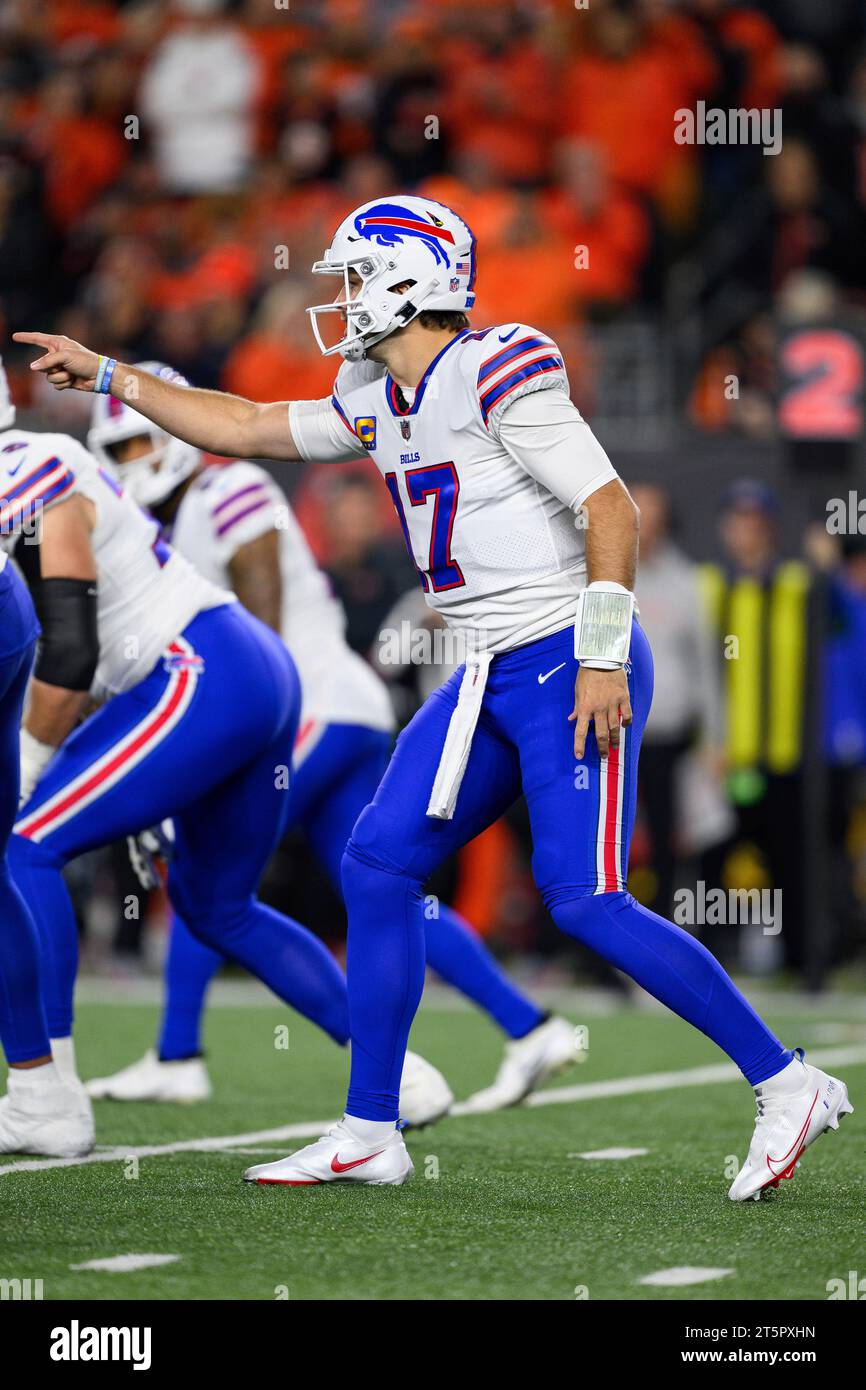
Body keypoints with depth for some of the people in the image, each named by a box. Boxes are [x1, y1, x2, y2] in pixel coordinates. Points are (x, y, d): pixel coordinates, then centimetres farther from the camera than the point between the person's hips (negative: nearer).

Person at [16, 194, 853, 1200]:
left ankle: (787, 1087, -5)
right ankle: (369, 1135, 10)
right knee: (378, 868, 4)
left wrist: (602, 659, -20)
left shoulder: (497, 373, -14)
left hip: (568, 666, -9)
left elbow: (611, 509, -17)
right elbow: (247, 428, 25)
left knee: (584, 902, -14)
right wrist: (106, 376, 25)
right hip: (492, 680, 9)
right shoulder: (378, 400, 14)